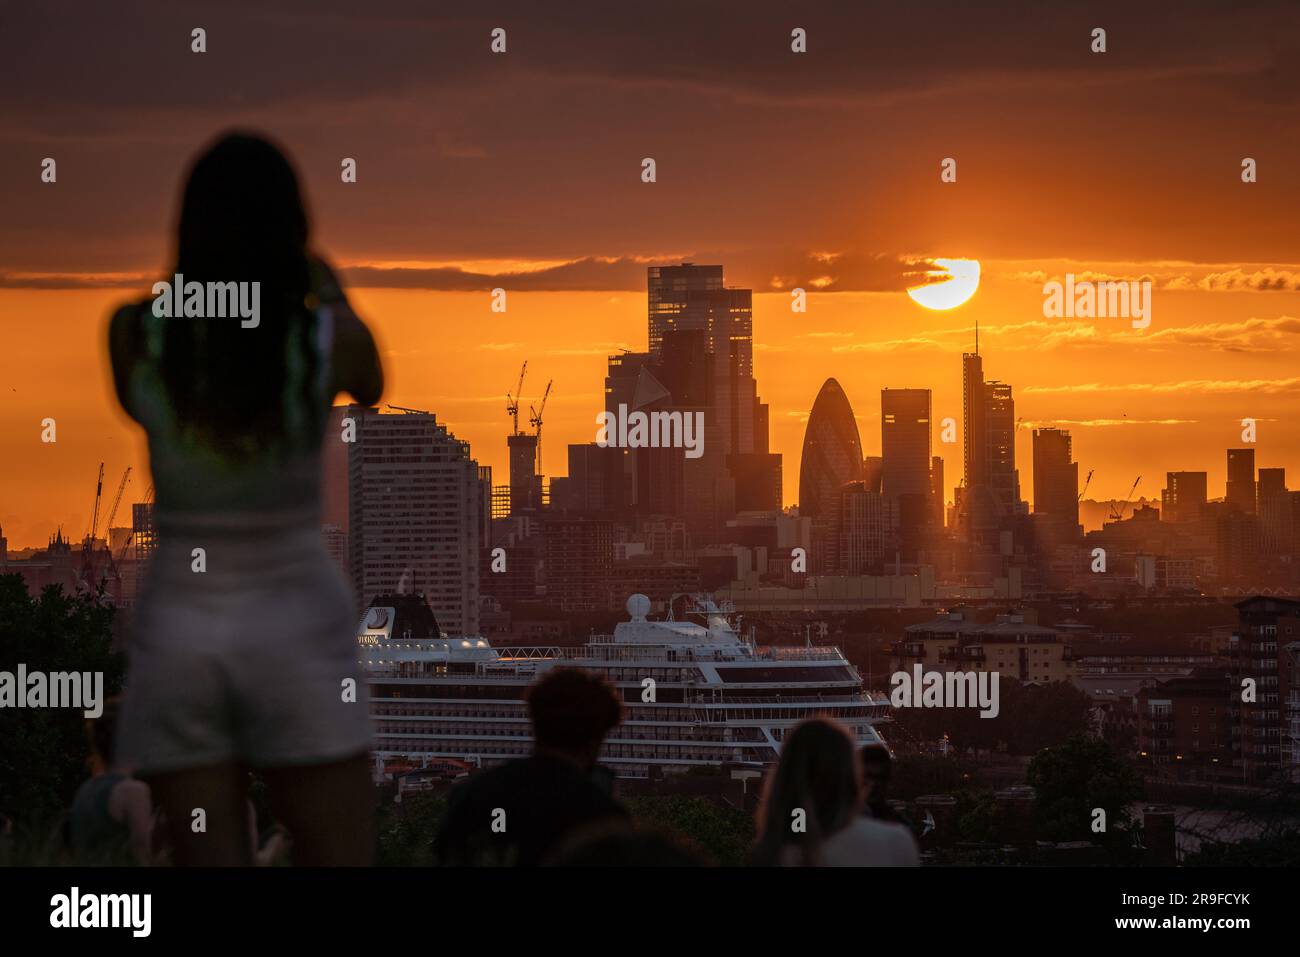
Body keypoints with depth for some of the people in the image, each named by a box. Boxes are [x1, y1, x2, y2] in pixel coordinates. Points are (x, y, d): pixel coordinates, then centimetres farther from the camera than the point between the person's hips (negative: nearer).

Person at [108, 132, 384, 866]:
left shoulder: (135, 335, -7)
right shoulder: (330, 338, -9)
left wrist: (183, 290, 22)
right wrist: (331, 291, 30)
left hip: (179, 631, 1)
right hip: (298, 628, -1)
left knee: (209, 859, 3)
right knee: (338, 858, 4)